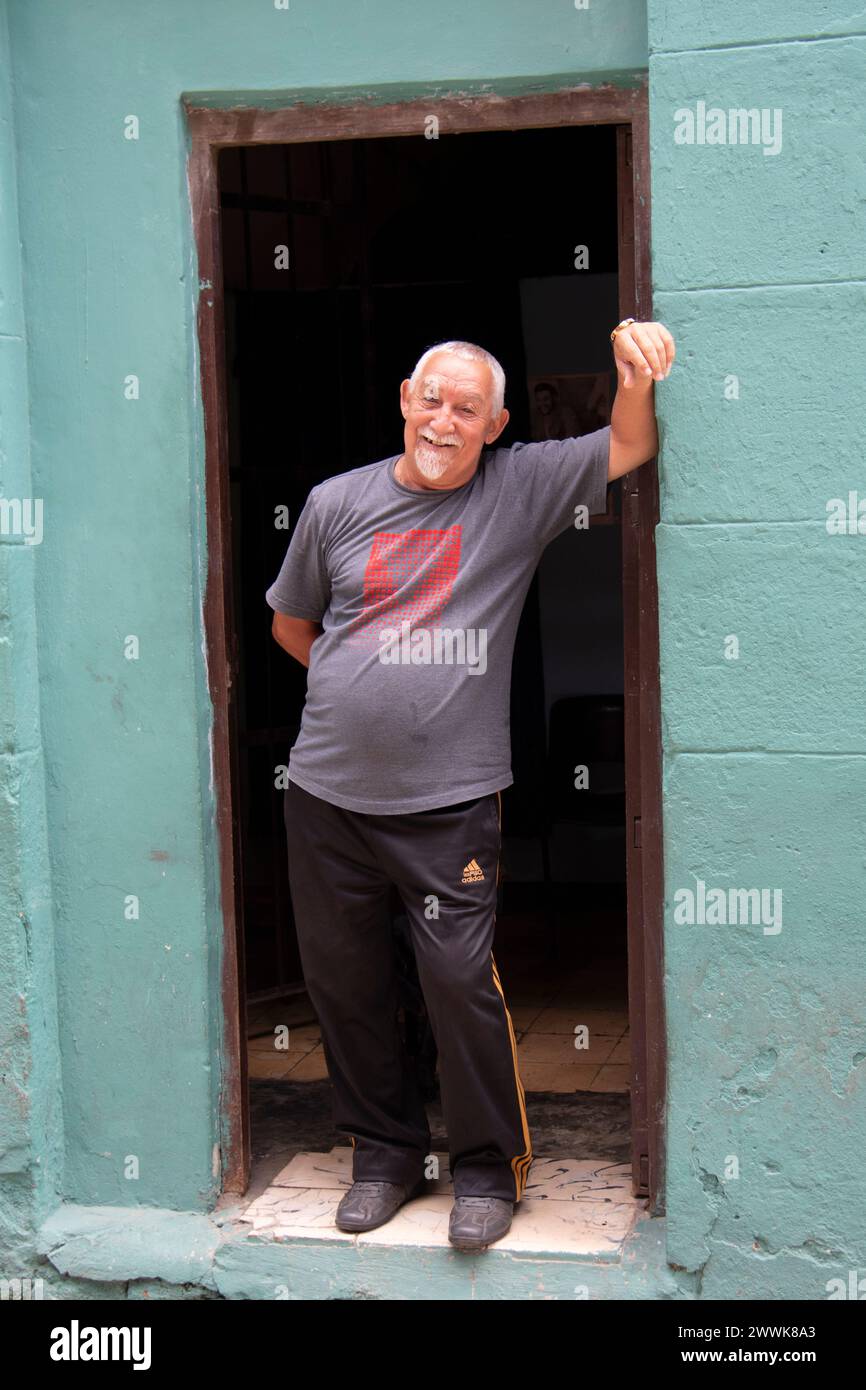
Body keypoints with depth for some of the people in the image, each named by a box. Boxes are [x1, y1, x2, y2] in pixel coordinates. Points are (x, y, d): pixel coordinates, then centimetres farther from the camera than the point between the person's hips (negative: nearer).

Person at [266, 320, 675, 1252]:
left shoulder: (520, 490, 1)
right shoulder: (337, 503, 5)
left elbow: (630, 447, -6)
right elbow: (289, 624, 18)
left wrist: (633, 365, -24)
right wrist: (366, 689, 12)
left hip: (450, 798, -3)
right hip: (328, 791, 3)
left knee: (461, 978, -6)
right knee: (342, 979, 11)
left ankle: (487, 1167, 14)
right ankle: (386, 1150, 30)